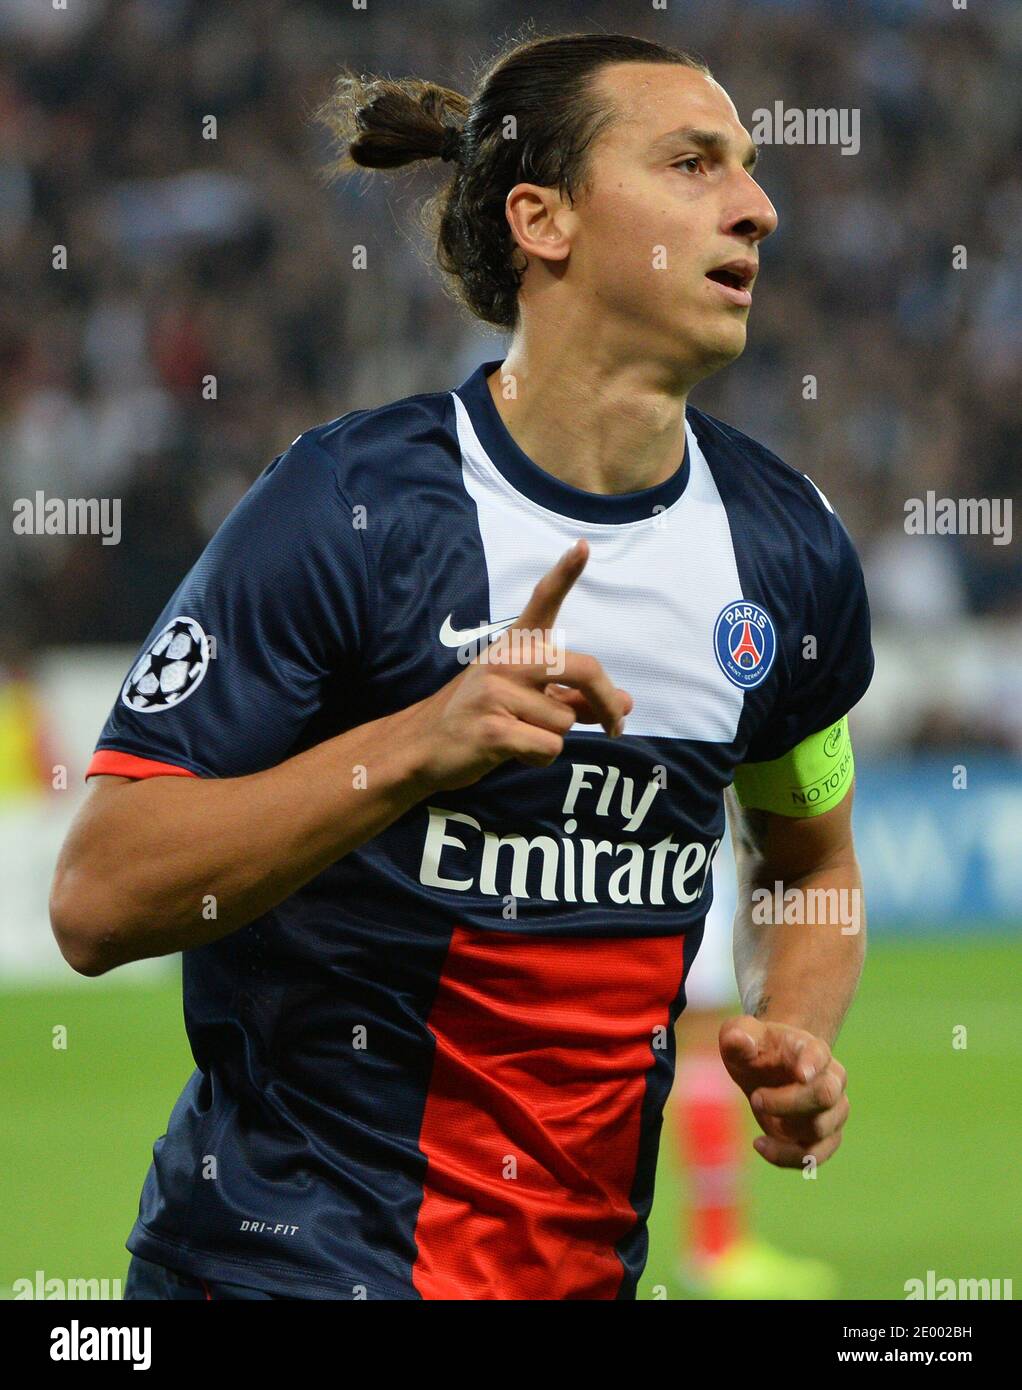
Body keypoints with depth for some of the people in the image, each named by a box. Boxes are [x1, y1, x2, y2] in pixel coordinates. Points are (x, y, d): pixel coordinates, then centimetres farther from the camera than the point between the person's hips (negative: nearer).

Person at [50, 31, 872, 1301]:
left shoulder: (788, 546, 1)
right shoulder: (348, 505, -16)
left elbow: (811, 861, 19)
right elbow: (97, 901, -21)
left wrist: (791, 1039, -2)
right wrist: (415, 746, -32)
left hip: (590, 1258, 6)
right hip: (287, 1255, -5)